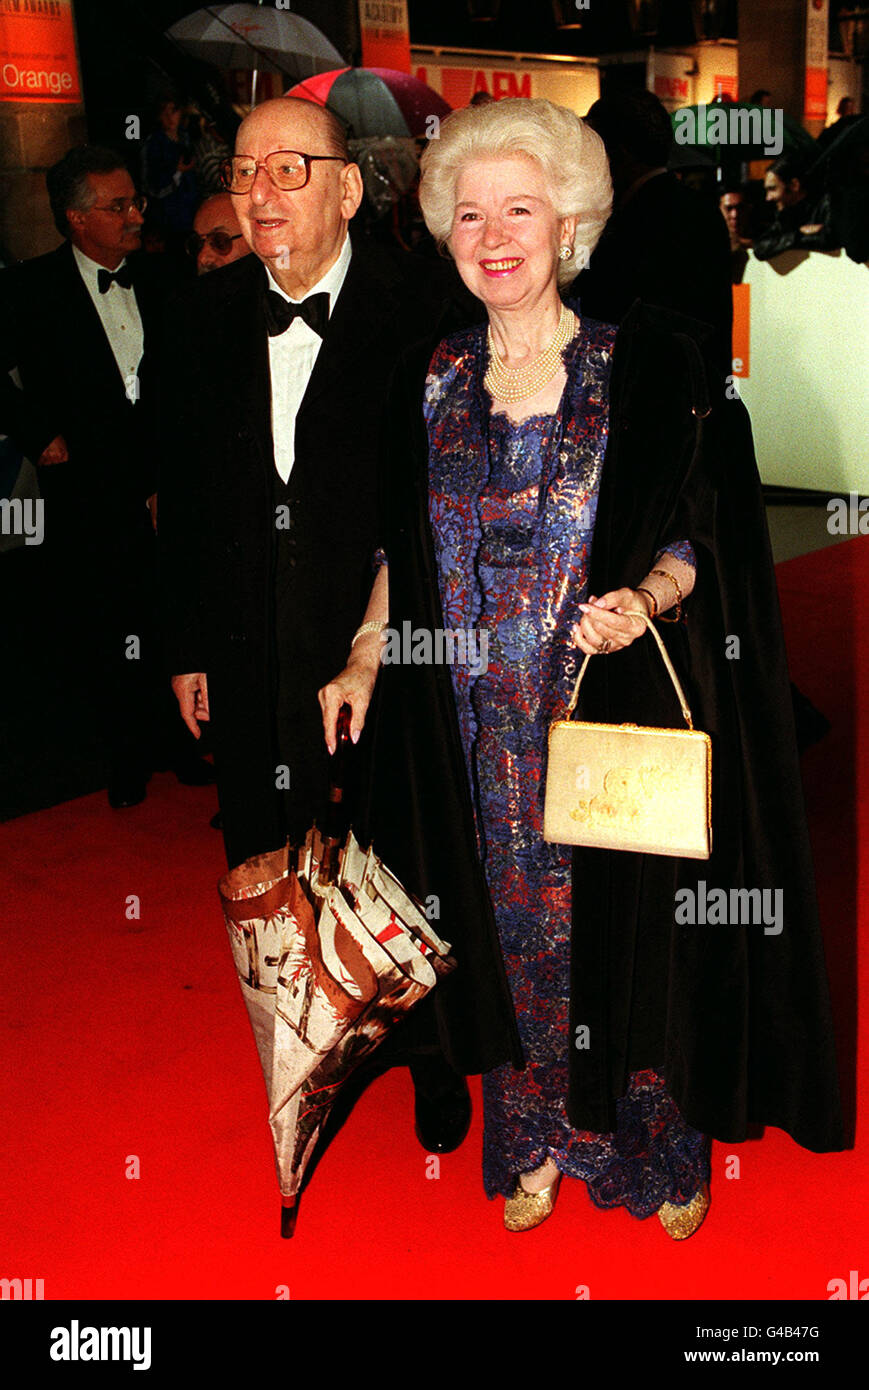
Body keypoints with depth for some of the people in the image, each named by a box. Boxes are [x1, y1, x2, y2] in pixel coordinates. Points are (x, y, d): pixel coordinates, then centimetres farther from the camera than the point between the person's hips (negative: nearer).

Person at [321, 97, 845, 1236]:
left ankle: (663, 1153, 31)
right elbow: (406, 550, 12)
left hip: (615, 711, -3)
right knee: (512, 928, 14)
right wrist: (364, 661, 3)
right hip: (480, 728, 3)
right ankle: (534, 1144, 35)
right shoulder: (430, 384, 5)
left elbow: (696, 537, -4)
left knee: (625, 923, 7)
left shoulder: (646, 365, -5)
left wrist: (641, 601, -24)